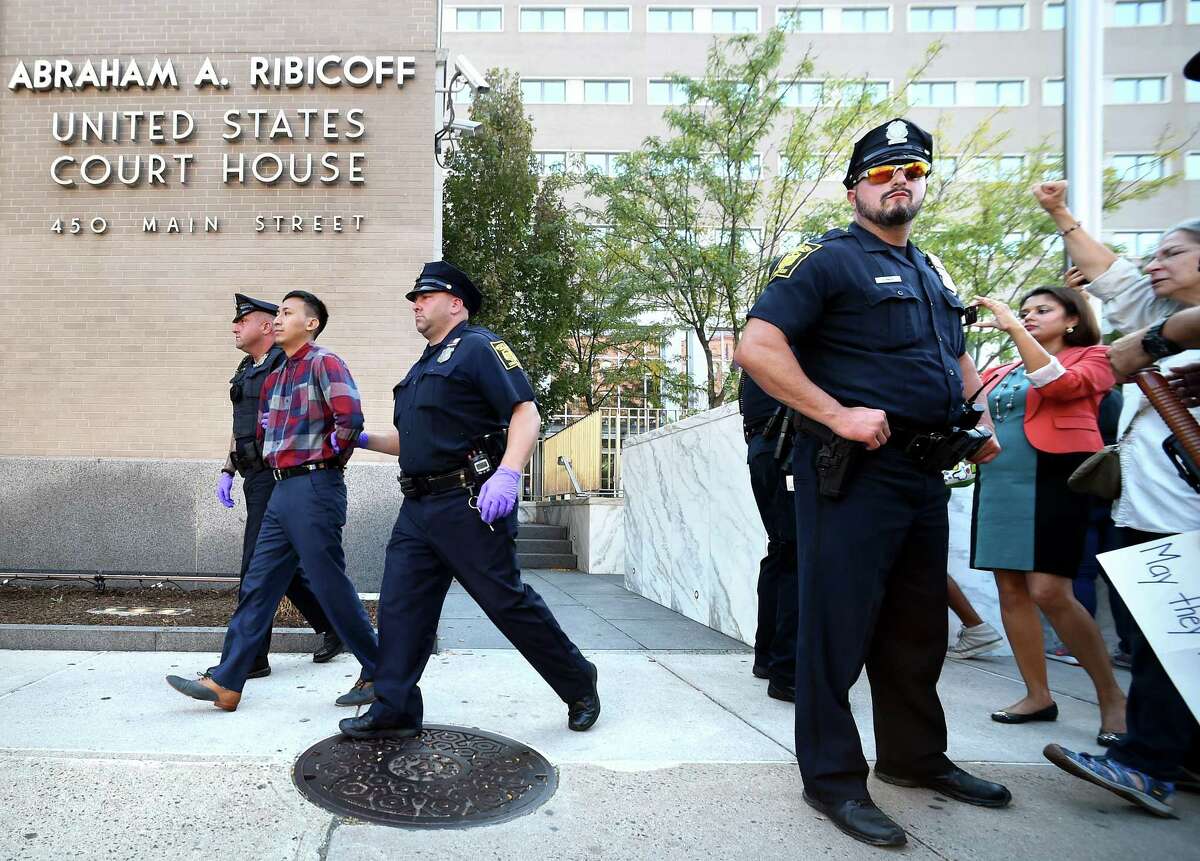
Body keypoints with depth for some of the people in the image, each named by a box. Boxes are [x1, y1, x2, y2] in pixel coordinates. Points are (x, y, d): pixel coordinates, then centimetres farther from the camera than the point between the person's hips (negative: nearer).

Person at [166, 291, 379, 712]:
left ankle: (378, 673, 12)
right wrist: (280, 462, 16)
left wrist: (330, 458, -8)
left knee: (331, 586, -2)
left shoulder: (323, 362, -8)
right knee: (258, 586, 10)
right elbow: (264, 430, 29)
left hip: (314, 488, -9)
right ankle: (225, 682, 18)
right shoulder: (275, 376, 19)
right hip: (282, 491, 9)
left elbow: (351, 417, -21)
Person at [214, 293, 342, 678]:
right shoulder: (246, 371, 20)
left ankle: (250, 658, 4)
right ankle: (335, 627, 27)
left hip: (277, 477, -9)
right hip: (255, 478, 9)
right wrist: (227, 471, 19)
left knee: (258, 567, -6)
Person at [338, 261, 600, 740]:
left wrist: (508, 473, -29)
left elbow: (526, 413, -17)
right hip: (418, 507, 9)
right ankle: (394, 710, 18)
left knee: (508, 601, -2)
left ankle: (579, 684, 17)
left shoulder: (478, 347, -4)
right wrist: (364, 440, 18)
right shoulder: (425, 365, 23)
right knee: (400, 605, 6)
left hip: (469, 503, -9)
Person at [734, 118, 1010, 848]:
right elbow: (757, 347, -18)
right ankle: (833, 777, 15)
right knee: (840, 624, 0)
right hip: (854, 471, -8)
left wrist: (980, 424, 11)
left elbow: (958, 358, 30)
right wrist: (838, 415, -22)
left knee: (918, 627, 17)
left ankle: (916, 756, 35)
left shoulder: (931, 269, 19)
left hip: (926, 472, 8)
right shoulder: (828, 259, -6)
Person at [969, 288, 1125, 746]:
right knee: (1010, 589, 4)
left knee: (1050, 592, -13)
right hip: (997, 481, 6)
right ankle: (1037, 694, 14)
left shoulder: (1091, 357, 8)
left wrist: (1014, 329, -14)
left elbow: (1059, 384, -13)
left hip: (1052, 479, -6)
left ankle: (1112, 697, 5)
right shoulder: (1002, 372, 22)